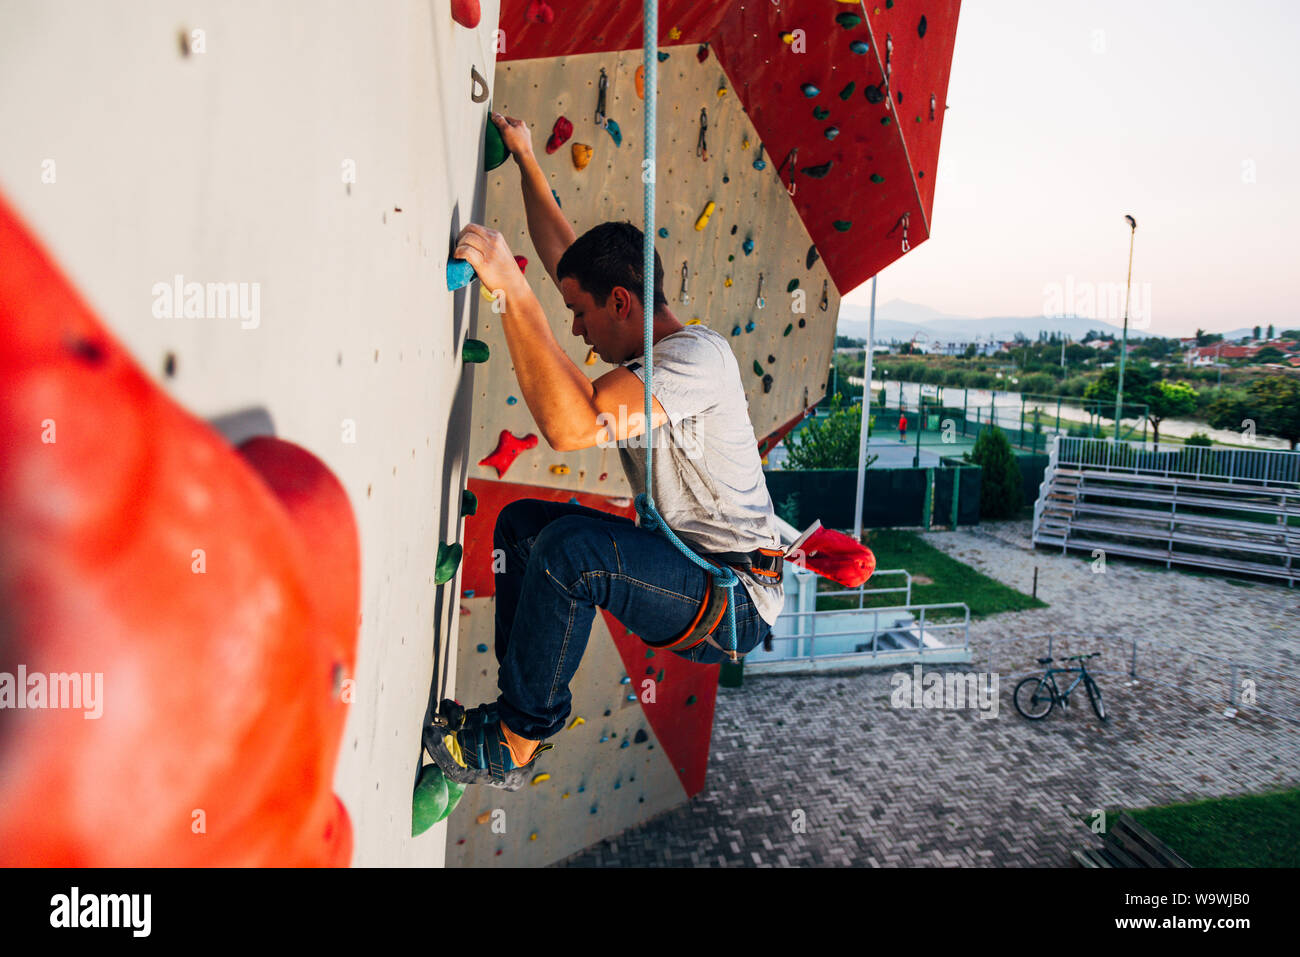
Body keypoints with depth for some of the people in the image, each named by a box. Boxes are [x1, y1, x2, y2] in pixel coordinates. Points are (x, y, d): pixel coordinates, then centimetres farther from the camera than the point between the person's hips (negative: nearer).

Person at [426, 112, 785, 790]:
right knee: (522, 522, 9)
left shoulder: (699, 354, -21)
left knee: (571, 546, -31)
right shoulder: (643, 352, 9)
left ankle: (511, 748, -10)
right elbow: (564, 256, 19)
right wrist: (526, 157, 22)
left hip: (735, 601, -9)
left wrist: (510, 290, -34)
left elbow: (571, 425, -37)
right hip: (684, 571, 10)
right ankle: (523, 707, 13)